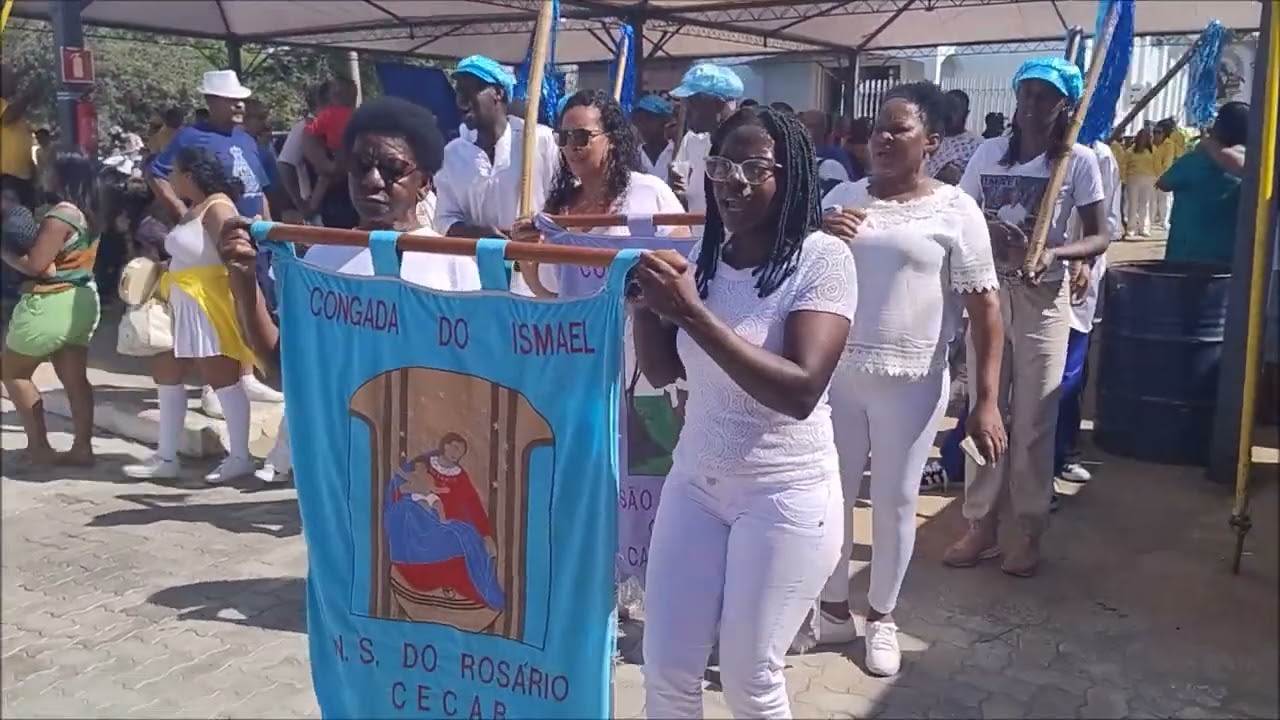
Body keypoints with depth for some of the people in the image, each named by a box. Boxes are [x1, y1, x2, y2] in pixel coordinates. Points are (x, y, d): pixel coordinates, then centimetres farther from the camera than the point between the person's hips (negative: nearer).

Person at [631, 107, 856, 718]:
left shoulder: (822, 259, -15)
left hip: (785, 495, -5)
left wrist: (693, 313, -29)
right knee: (666, 669, 9)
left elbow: (801, 392, -25)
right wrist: (643, 298, -10)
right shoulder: (704, 256, 3)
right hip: (695, 481, 5)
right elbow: (662, 373, 8)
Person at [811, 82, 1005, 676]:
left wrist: (986, 399, -11)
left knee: (895, 501, 10)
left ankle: (881, 616, 30)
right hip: (836, 374, 3)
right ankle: (832, 609, 29)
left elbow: (985, 306, -6)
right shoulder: (842, 198, 4)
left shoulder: (955, 210, -5)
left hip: (910, 382, -3)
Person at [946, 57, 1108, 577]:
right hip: (987, 291, 3)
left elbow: (1098, 238, -4)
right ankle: (982, 524, 17)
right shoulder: (988, 153, 4)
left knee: (1033, 419, 3)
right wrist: (989, 231, -17)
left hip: (1043, 297, -2)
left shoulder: (1079, 160, -3)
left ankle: (1028, 530, 16)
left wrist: (1053, 253, -24)